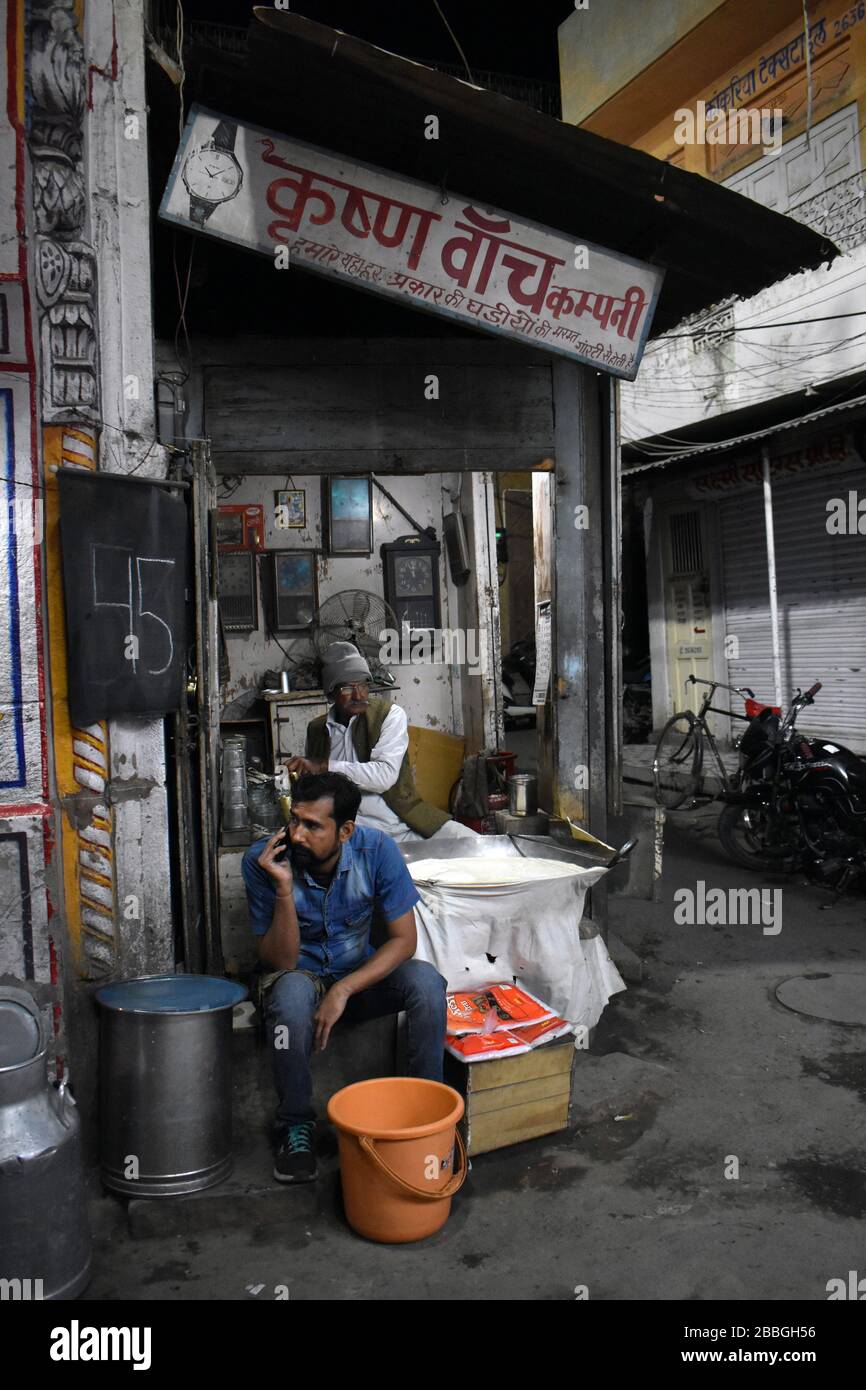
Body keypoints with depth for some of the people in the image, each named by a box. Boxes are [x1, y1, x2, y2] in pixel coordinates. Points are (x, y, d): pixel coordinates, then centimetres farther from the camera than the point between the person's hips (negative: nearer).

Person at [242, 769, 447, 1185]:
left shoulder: (377, 850, -21)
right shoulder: (263, 860, -23)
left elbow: (404, 939, -17)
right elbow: (280, 961, -22)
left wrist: (343, 989, -30)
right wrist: (284, 889, -37)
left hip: (361, 974, 1)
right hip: (298, 974, -1)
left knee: (426, 980, -27)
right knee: (293, 992, -36)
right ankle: (295, 1124, -14)